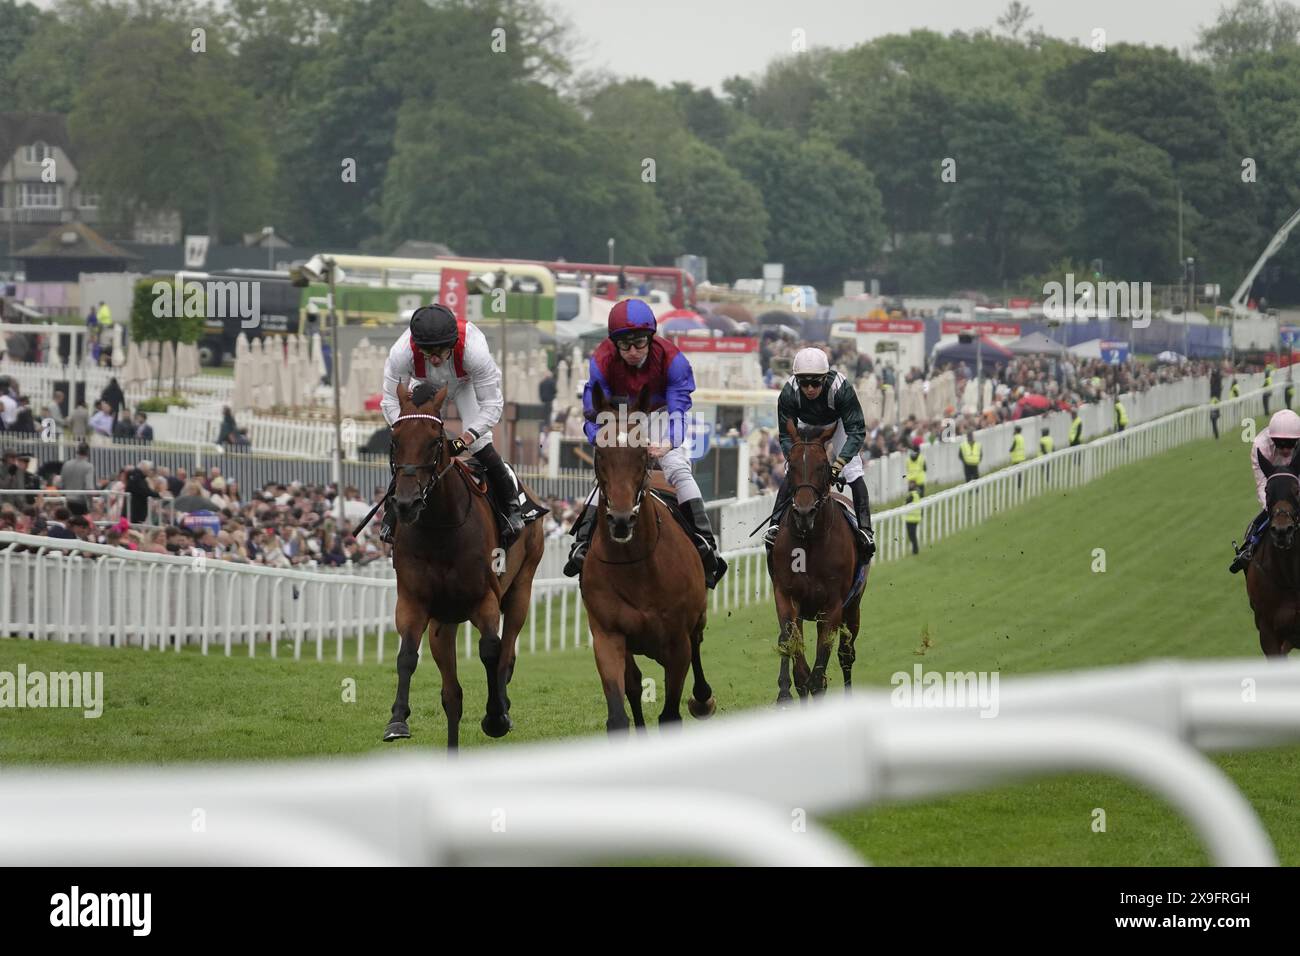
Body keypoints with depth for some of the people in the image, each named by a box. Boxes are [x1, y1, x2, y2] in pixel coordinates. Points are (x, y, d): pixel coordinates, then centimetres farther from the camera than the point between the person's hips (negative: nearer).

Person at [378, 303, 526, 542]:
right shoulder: (402, 352, -43)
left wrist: (466, 438, -45)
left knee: (481, 446, -12)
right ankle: (392, 513, 9)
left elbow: (492, 404, -34)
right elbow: (390, 403, -30)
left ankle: (510, 504, 11)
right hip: (425, 386, 1)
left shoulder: (474, 349, -45)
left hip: (465, 383, -1)